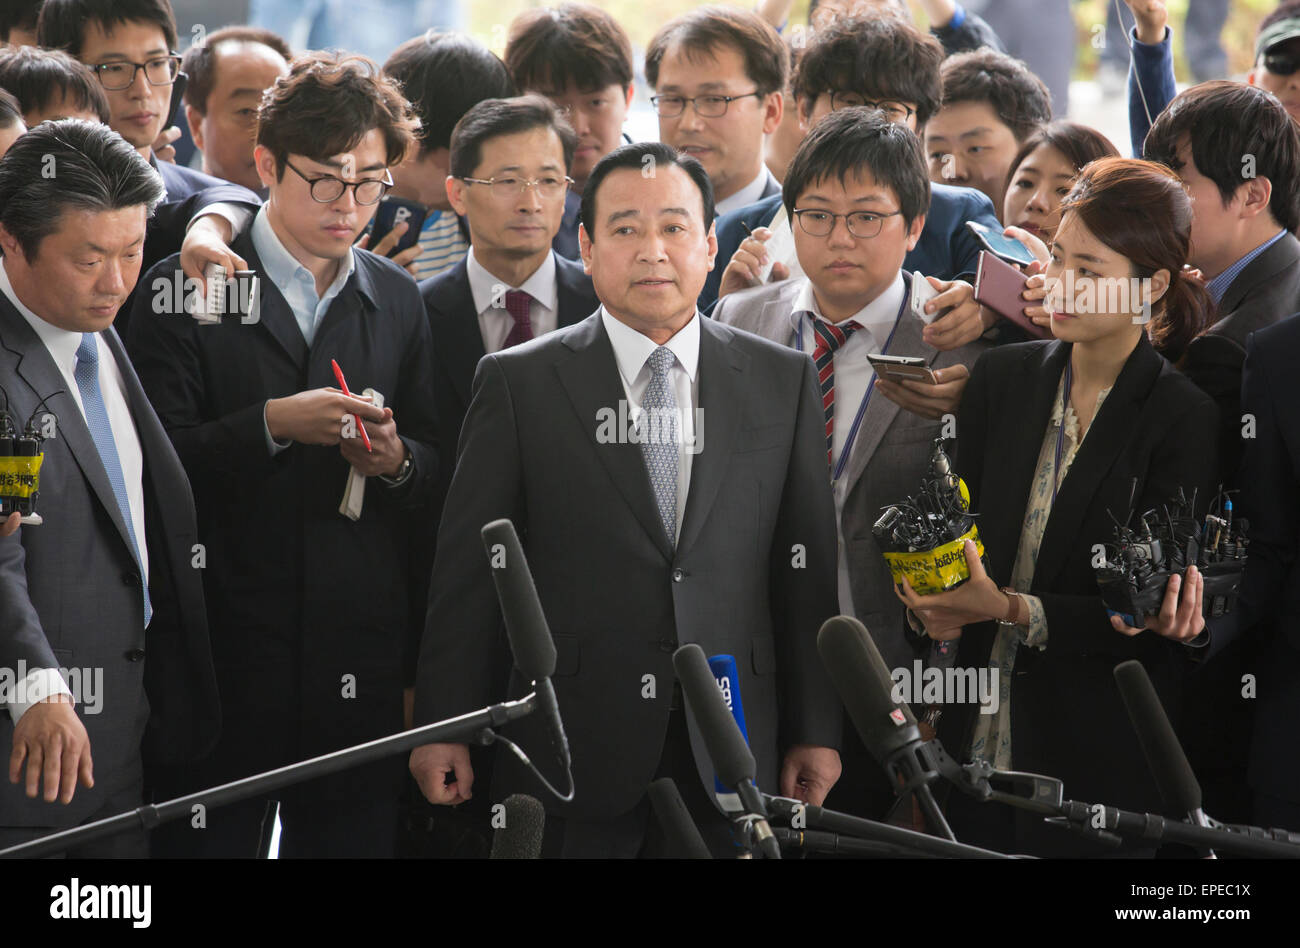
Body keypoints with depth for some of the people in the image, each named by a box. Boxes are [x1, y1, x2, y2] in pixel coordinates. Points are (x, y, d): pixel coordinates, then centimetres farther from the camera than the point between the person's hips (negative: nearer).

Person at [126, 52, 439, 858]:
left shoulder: (398, 299, 13)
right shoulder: (185, 288, 0)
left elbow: (436, 475, 16)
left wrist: (396, 459, -6)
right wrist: (271, 425, -20)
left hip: (360, 666, 3)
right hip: (225, 654, -3)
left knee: (356, 836, 3)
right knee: (211, 838, -1)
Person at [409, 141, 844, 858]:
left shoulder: (783, 381, 8)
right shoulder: (518, 383, 2)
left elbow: (806, 570, 8)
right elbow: (467, 570, 1)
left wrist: (817, 732, 6)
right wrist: (442, 729, -2)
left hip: (728, 763, 2)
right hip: (567, 762, -1)